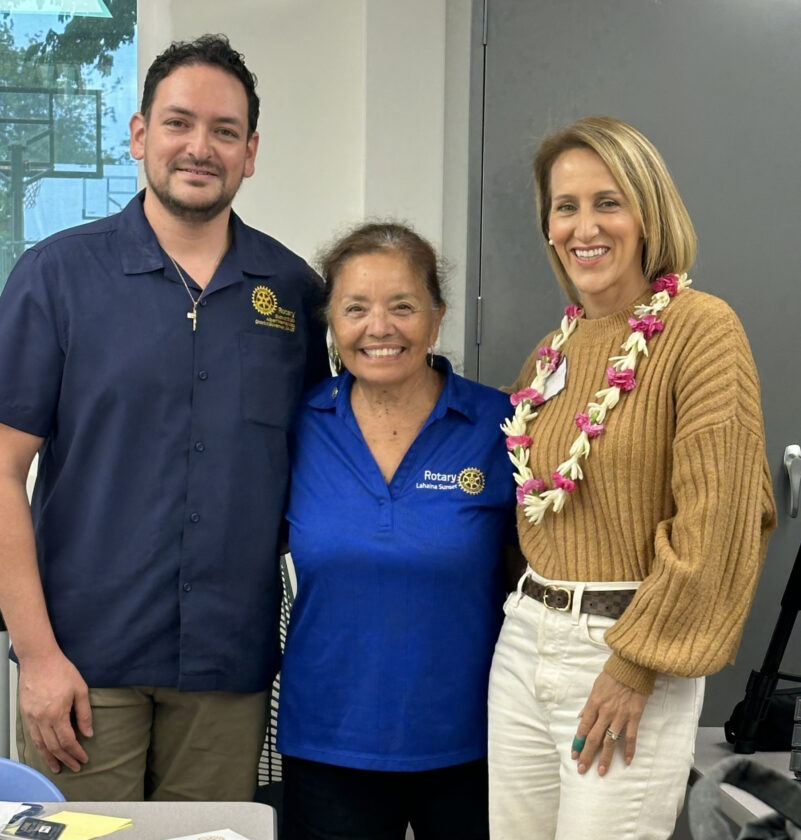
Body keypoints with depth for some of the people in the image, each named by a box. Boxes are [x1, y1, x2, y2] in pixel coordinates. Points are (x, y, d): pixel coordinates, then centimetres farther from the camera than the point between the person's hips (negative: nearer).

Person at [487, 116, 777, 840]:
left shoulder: (701, 328, -12)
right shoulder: (552, 352, 10)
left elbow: (718, 521, -16)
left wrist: (633, 665, -15)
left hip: (626, 645, -6)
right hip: (525, 638, 7)